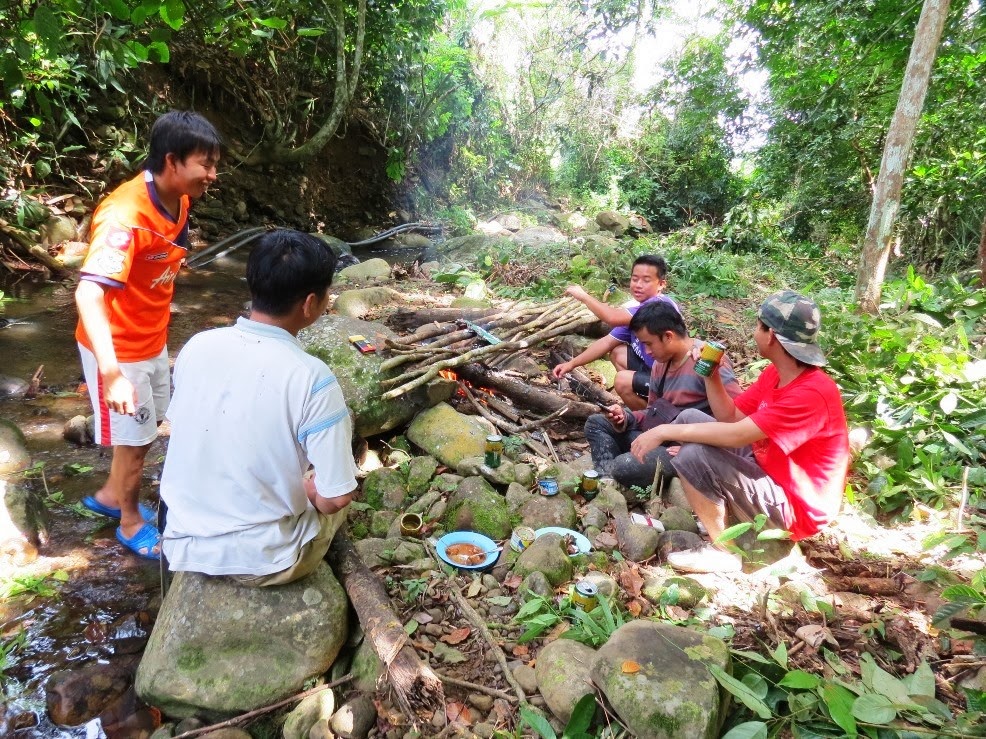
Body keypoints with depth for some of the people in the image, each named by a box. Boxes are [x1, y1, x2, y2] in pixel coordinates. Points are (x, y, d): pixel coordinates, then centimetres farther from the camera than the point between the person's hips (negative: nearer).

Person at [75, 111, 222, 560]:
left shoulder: (178, 199, -5)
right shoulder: (127, 216, -31)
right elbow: (88, 295, -41)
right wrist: (112, 373, -50)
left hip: (152, 338, 8)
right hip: (118, 347, -8)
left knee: (147, 427, 24)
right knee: (135, 438, 8)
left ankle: (109, 495, 47)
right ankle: (131, 523, 33)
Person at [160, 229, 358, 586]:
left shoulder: (197, 346, -8)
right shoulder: (312, 377, -24)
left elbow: (189, 435, 8)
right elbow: (334, 498, -20)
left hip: (184, 546, 5)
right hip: (261, 561, -4)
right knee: (334, 499, 24)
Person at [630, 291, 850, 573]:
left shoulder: (812, 394, -29)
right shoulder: (775, 373, 0)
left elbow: (737, 435, -34)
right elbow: (730, 417, 4)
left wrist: (665, 431, -28)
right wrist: (710, 375, -9)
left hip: (793, 507, -9)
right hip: (766, 470, 9)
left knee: (694, 456, -28)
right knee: (690, 418, 3)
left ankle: (722, 550, -8)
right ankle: (718, 512, 6)